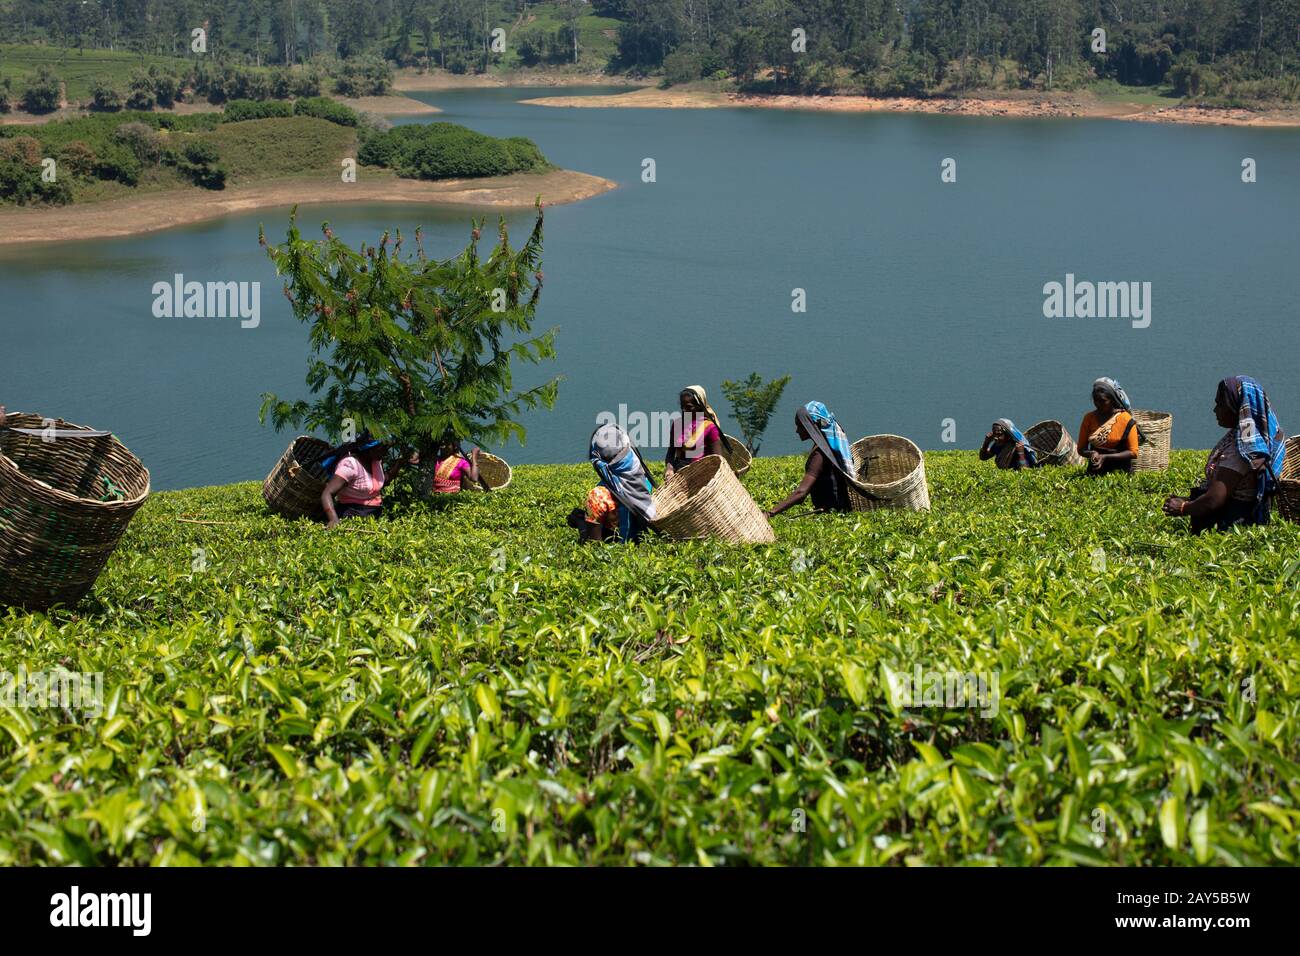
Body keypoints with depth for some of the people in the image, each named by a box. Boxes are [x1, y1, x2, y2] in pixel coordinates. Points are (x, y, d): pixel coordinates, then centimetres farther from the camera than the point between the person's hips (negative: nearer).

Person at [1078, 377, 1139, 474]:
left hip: (1119, 470, -2)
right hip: (1095, 472, 2)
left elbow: (1133, 452, -3)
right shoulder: (1089, 418, 6)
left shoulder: (1125, 419, -3)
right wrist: (1092, 454, -10)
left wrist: (1105, 457, -12)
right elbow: (1081, 448, 12)